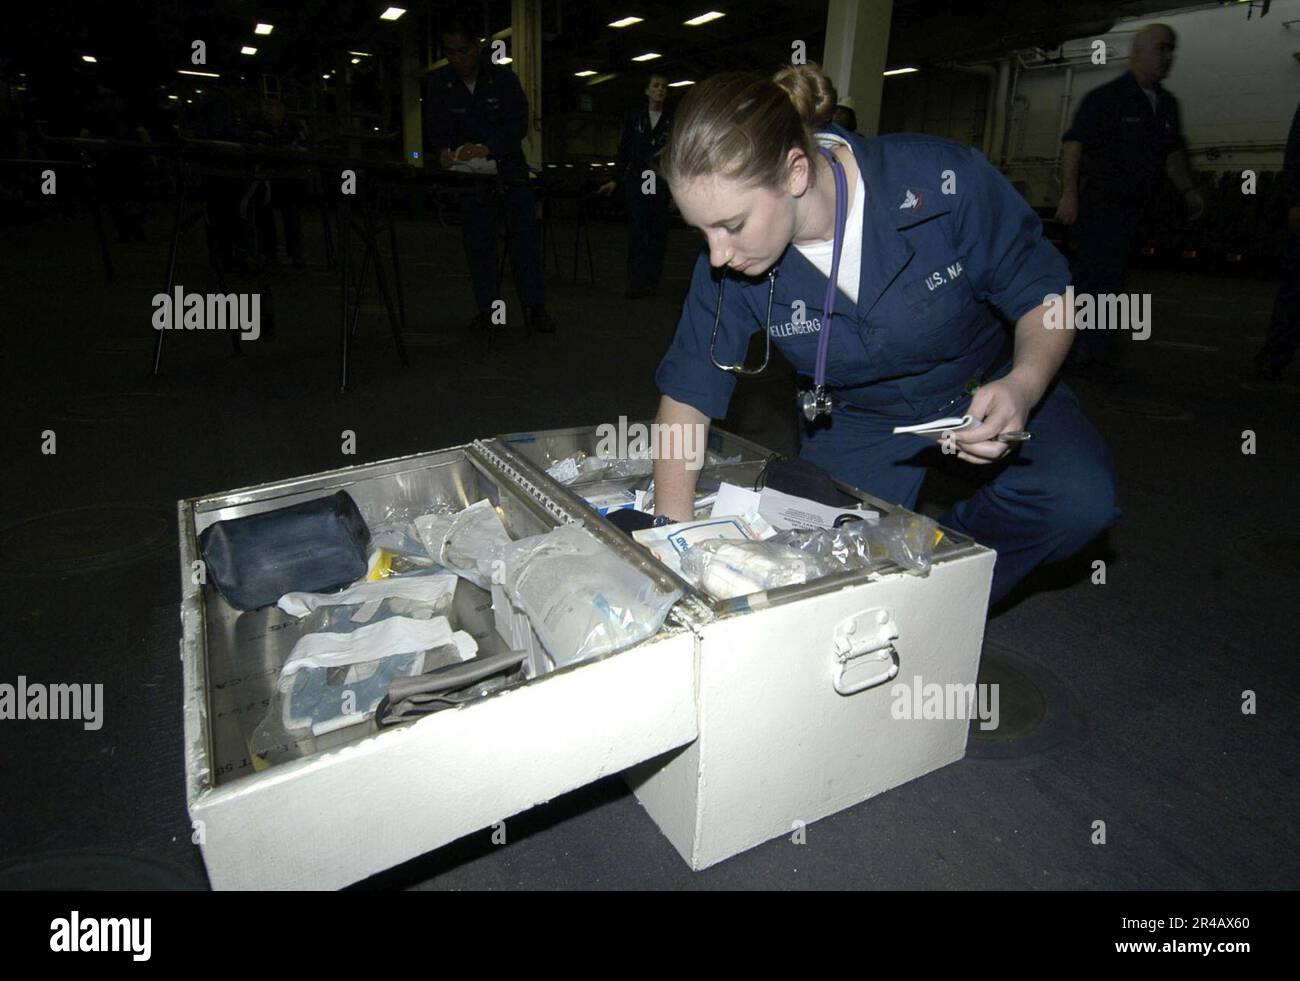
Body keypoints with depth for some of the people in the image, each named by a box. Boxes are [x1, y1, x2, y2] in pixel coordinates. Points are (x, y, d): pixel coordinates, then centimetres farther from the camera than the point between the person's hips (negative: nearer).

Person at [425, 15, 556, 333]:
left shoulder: (503, 78, -8)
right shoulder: (439, 83, -2)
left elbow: (518, 125, -17)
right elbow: (435, 127, -7)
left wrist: (486, 148, -34)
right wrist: (442, 151, -32)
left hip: (509, 166, -2)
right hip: (470, 173, 2)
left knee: (525, 235, -8)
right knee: (477, 241, 2)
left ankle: (535, 306, -4)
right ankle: (487, 308, 9)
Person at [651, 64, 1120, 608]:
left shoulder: (944, 179, -30)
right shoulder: (726, 265, -22)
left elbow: (1045, 293, -16)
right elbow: (688, 391, -15)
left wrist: (1023, 386, -37)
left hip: (985, 392, 0)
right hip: (858, 418, 1)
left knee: (1079, 497, -26)